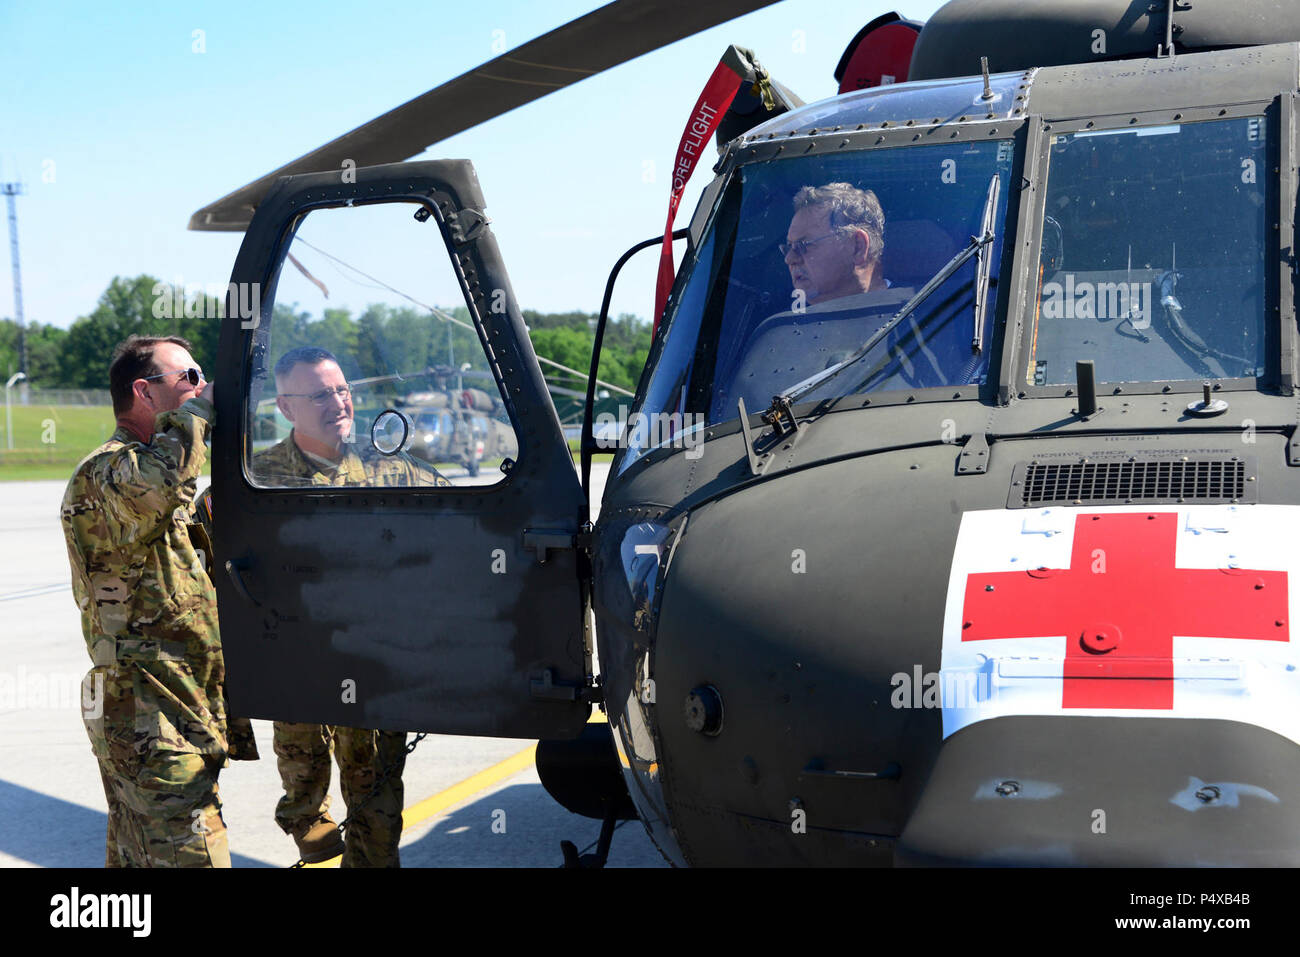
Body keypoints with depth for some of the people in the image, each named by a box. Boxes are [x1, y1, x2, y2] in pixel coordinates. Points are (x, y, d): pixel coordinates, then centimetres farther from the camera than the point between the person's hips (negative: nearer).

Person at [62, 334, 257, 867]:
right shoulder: (104, 472, -13)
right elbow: (149, 485, -37)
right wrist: (198, 410, -23)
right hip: (154, 724, -10)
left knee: (137, 854, 16)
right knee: (192, 856, -14)